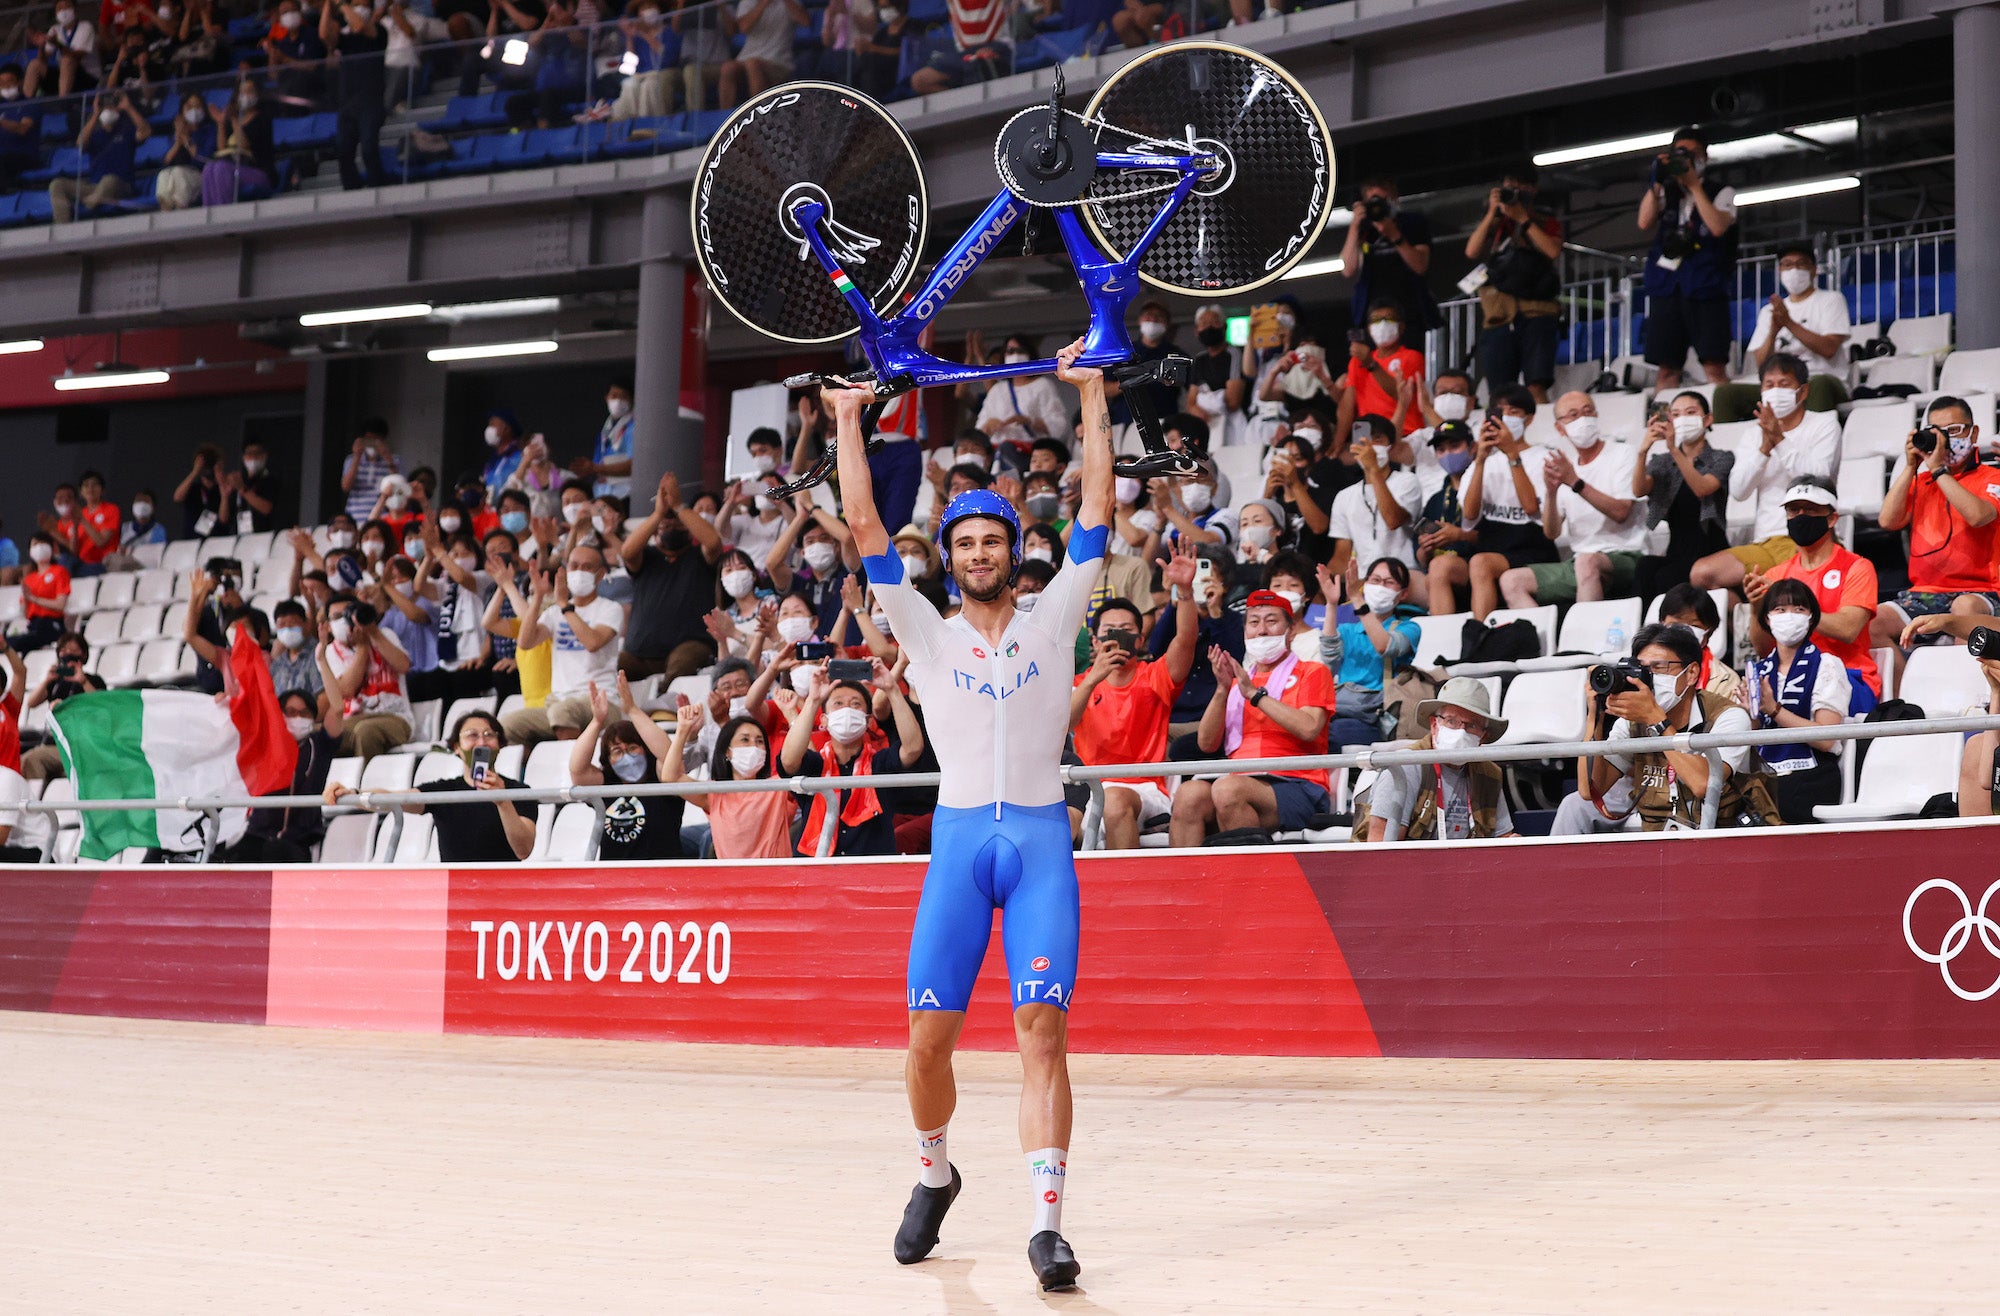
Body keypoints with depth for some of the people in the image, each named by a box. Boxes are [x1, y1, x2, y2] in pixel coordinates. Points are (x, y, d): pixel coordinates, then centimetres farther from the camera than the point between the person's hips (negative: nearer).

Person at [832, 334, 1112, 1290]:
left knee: (1042, 1025, -13)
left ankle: (1046, 1221, -17)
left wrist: (1092, 399, 5)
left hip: (1041, 838, -1)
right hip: (958, 836, 1)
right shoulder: (929, 631, 11)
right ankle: (934, 1175, 23)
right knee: (929, 1034, -4)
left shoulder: (1053, 621, 10)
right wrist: (849, 421, 4)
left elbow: (1096, 509, 7)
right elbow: (865, 526, 6)